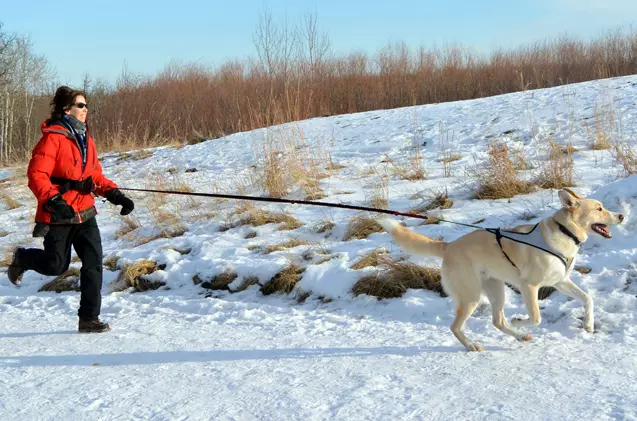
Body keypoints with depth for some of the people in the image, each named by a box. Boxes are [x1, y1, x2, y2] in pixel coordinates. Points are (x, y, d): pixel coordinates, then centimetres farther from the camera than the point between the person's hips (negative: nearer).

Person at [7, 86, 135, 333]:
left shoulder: (85, 139, 11)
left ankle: (89, 318, 4)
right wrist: (53, 201, -31)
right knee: (56, 265, 5)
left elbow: (95, 175, 16)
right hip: (58, 214, -6)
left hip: (85, 212, 6)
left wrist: (114, 194, 1)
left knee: (93, 263, -3)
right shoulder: (53, 137, -13)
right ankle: (22, 258, 38)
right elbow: (36, 175, -19)